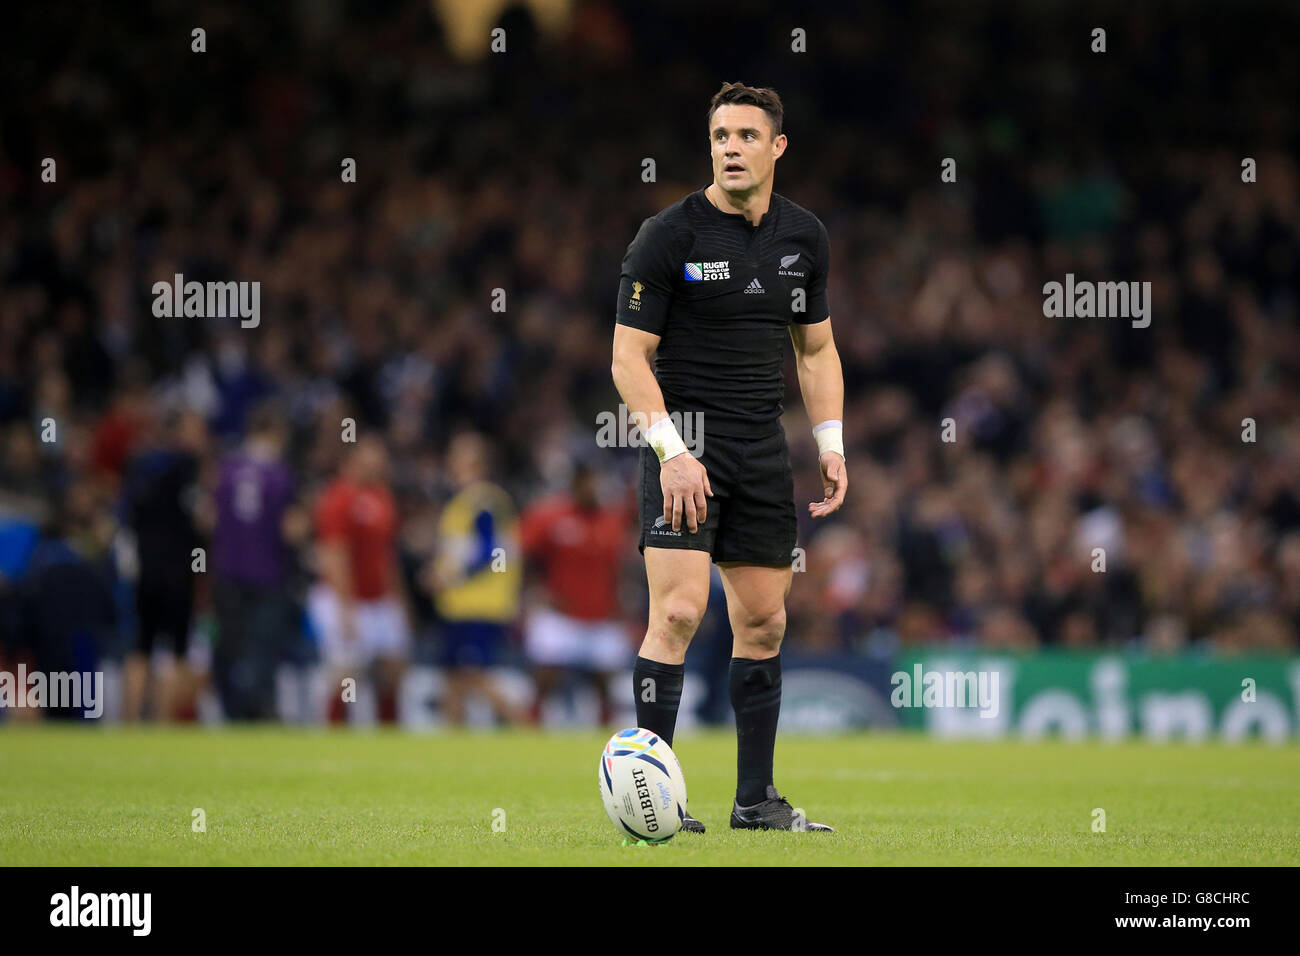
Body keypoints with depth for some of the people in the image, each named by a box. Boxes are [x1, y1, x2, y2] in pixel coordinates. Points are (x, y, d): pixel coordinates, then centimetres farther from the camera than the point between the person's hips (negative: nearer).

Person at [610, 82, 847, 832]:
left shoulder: (805, 237, 8)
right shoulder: (669, 235, -8)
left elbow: (817, 349, 18)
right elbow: (630, 356, -8)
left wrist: (833, 445, 8)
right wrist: (671, 449, -18)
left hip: (764, 450, 5)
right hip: (685, 439, -5)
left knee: (763, 623, 7)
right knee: (679, 612, -15)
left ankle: (756, 799, 14)